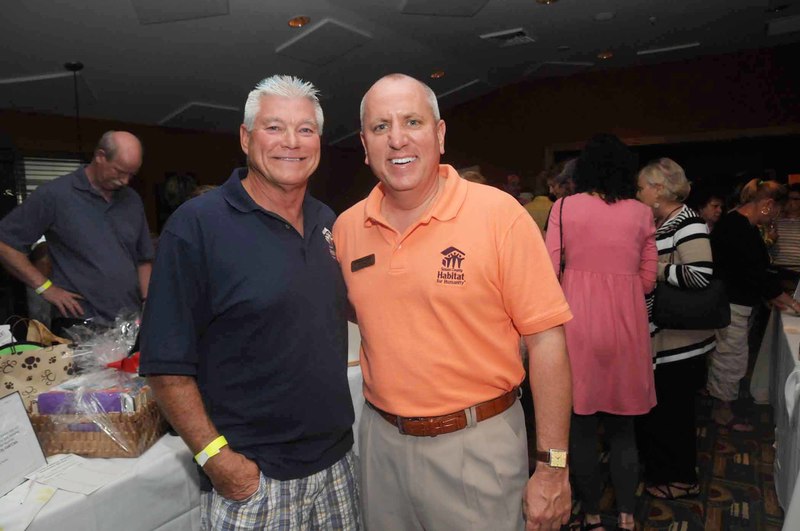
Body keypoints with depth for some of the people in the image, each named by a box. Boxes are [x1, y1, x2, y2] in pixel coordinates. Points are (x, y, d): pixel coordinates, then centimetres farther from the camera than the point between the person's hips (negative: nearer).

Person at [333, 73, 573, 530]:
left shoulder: (499, 214, -14)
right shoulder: (347, 227, -1)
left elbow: (546, 339, -13)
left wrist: (553, 466, -12)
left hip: (478, 442, -4)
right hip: (381, 439, 4)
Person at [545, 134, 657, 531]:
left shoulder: (564, 207, -4)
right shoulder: (642, 213, 2)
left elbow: (550, 271, -7)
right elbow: (648, 280, 5)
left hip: (577, 321, -2)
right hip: (625, 323, 2)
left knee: (582, 427, 10)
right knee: (622, 427, 16)